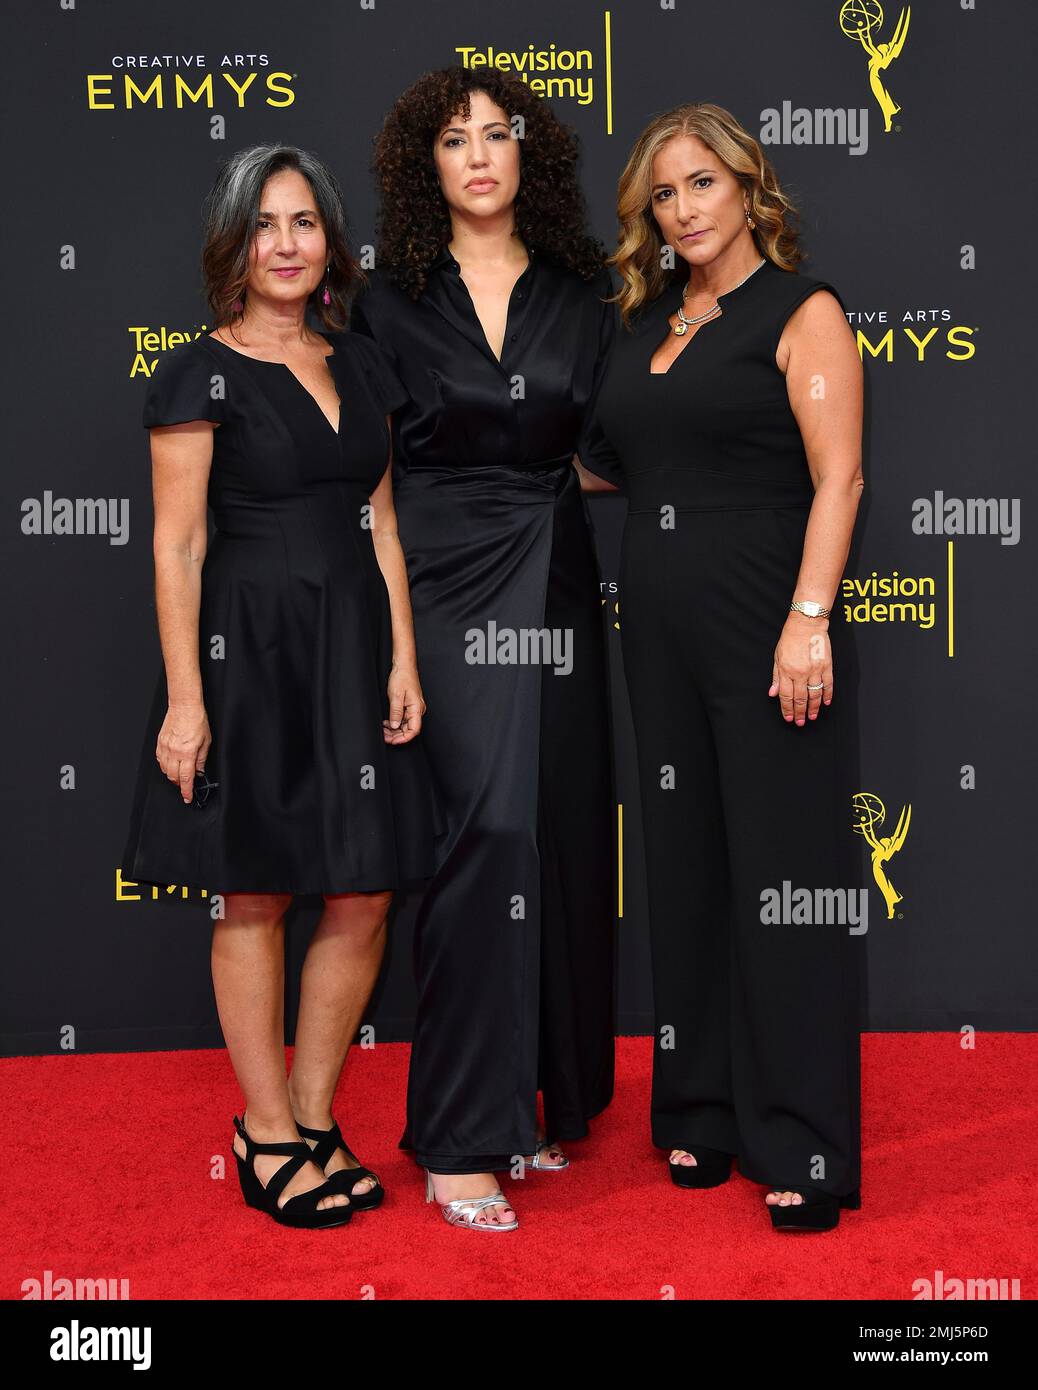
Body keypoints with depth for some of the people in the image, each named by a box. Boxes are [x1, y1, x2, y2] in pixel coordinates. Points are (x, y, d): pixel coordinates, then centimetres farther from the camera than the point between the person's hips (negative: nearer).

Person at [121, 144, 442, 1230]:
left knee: (363, 898, 4)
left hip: (355, 646, 5)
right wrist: (185, 697, -13)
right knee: (256, 898, 4)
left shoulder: (357, 366, 12)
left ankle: (313, 1117, 21)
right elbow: (177, 546, -8)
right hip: (248, 648, -5)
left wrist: (404, 661, 5)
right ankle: (270, 1135, 17)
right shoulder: (202, 373, -5)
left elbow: (379, 521, 13)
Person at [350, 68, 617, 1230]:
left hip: (554, 587, 4)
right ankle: (461, 1138, -7)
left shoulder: (583, 296, 11)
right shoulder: (389, 300, 3)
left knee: (560, 831, 4)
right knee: (487, 824, -15)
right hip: (443, 587, -4)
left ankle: (534, 1097, 19)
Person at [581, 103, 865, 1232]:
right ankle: (703, 1112, 20)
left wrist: (809, 619, -20)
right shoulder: (645, 323, 16)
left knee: (784, 876, -4)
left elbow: (838, 475, -10)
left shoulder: (802, 312, -1)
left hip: (765, 624, -6)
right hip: (660, 628, 6)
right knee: (685, 871, 9)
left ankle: (803, 1149, 2)